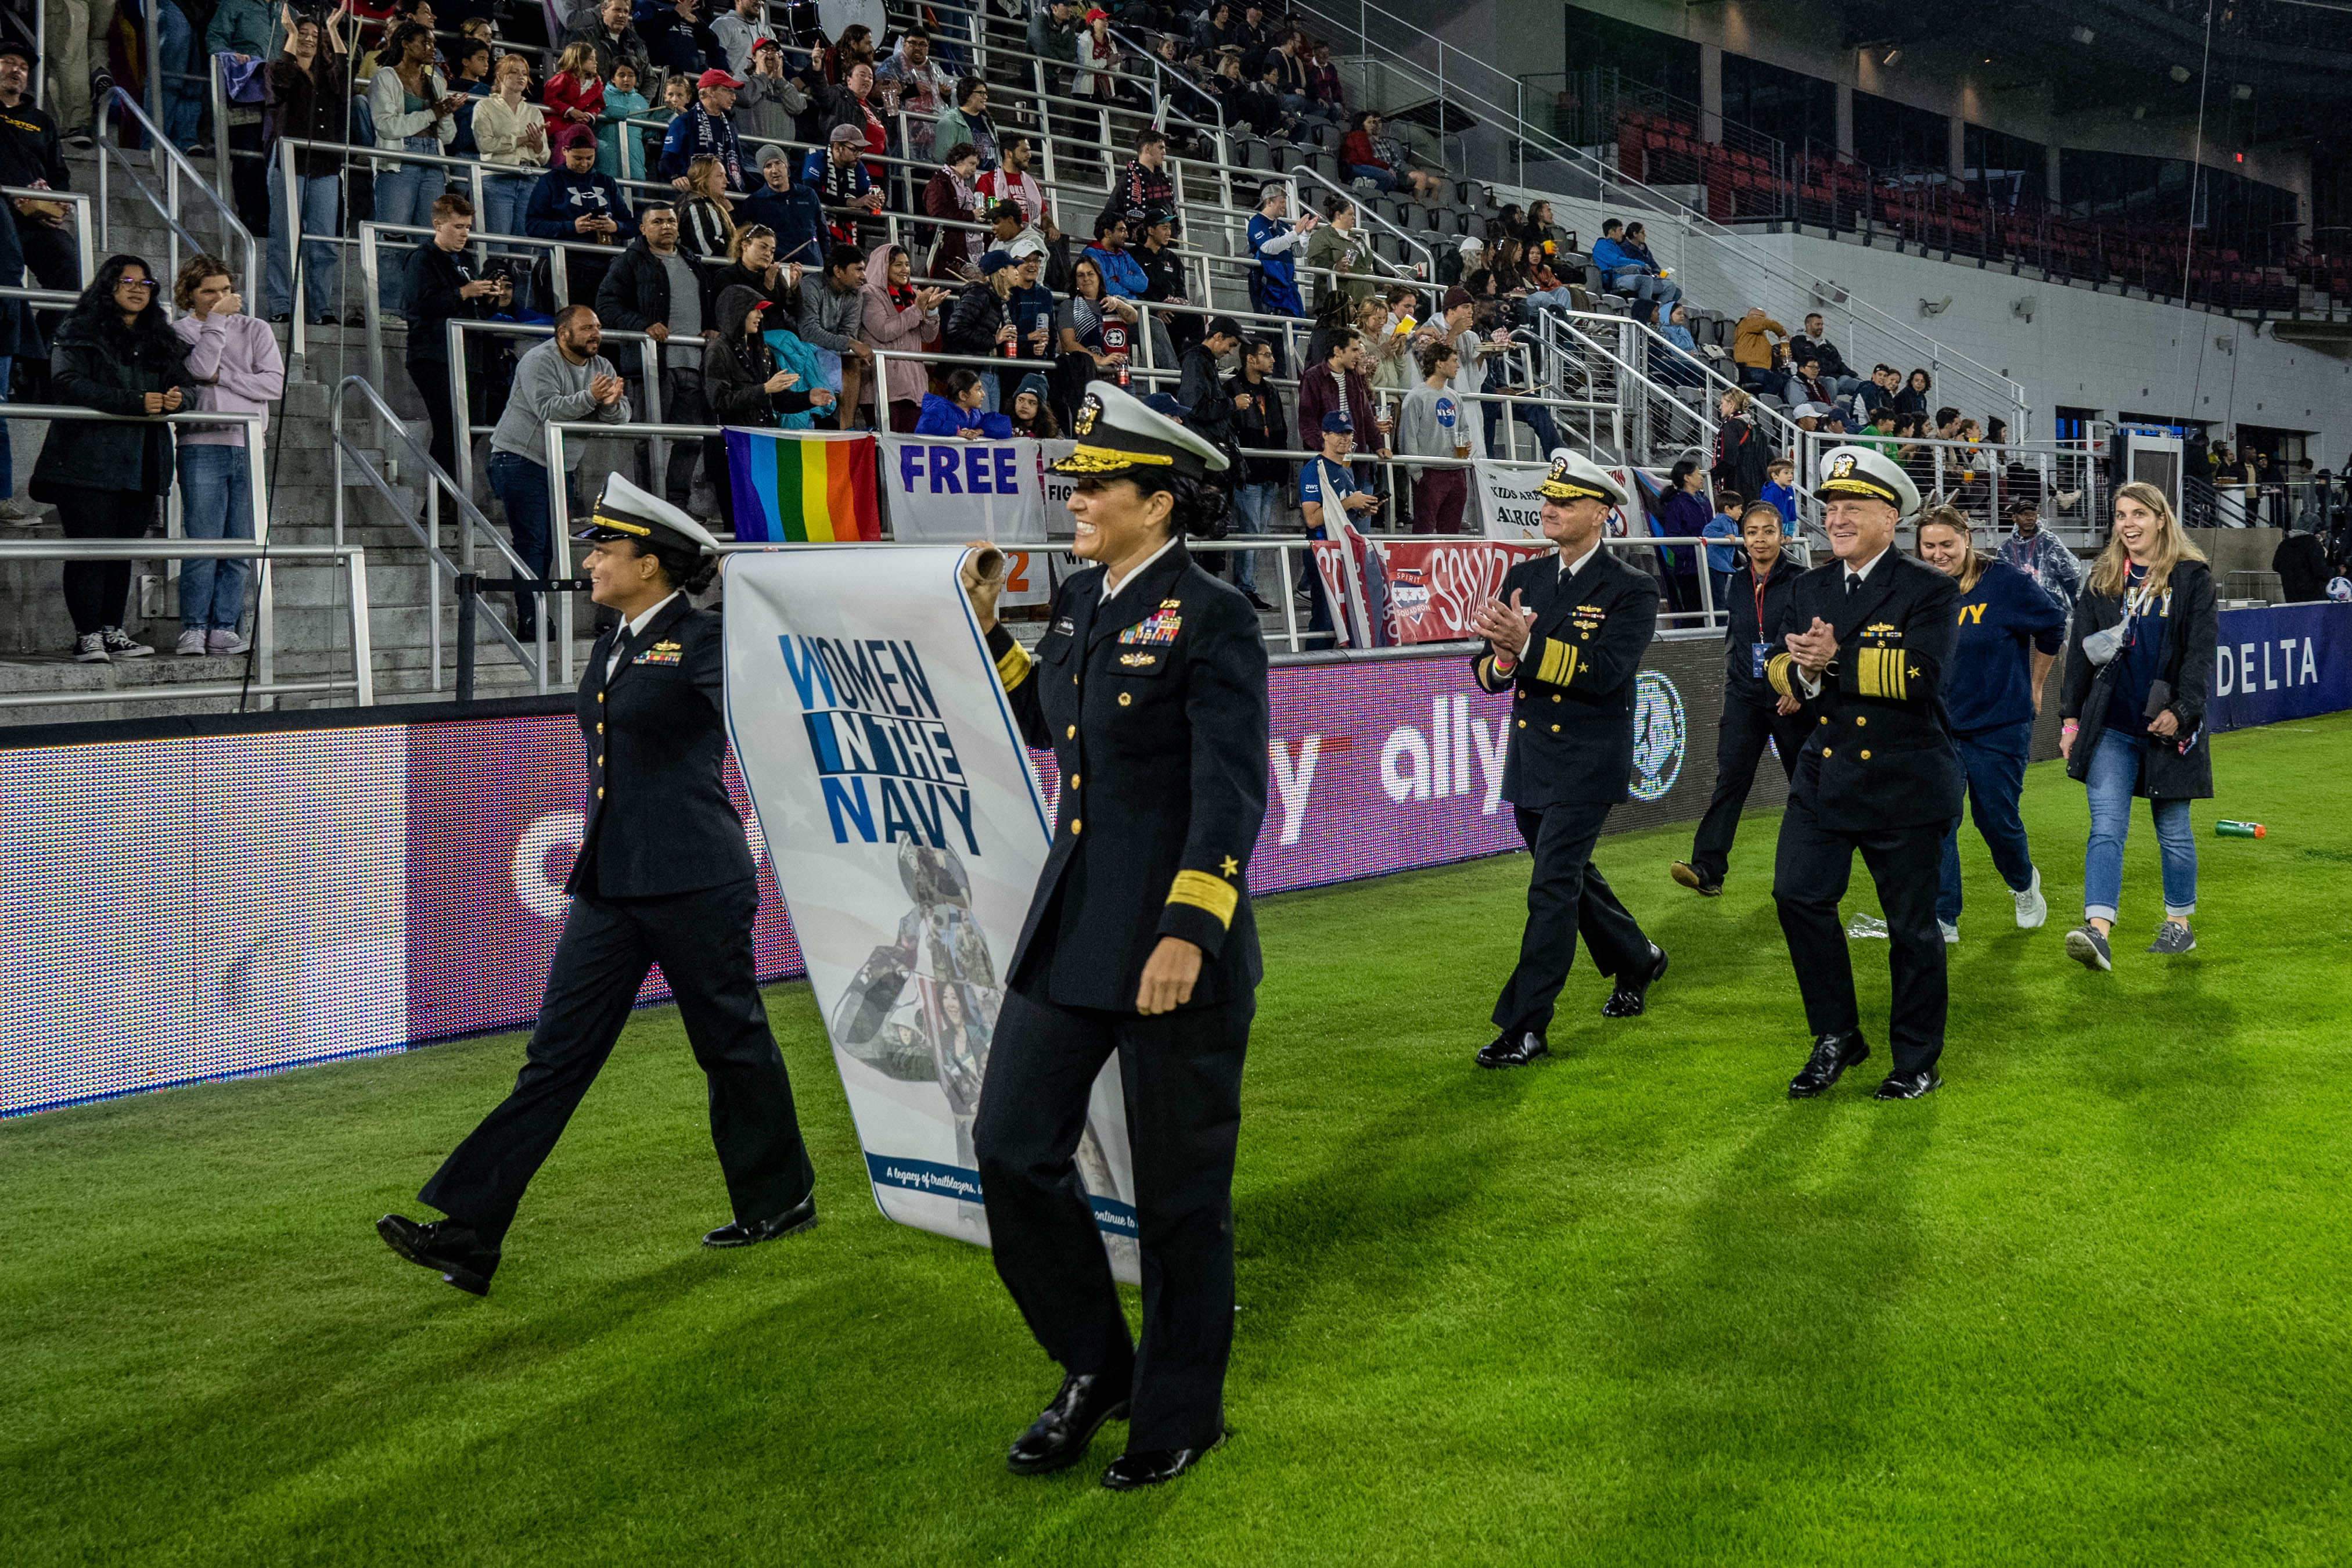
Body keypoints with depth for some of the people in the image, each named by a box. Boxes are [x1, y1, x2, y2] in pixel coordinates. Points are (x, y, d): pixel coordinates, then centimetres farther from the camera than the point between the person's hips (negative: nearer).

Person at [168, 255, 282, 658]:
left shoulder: (255, 330, 14)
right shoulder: (180, 331, 9)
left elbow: (276, 384, 2)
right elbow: (201, 368, -11)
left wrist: (223, 376, -4)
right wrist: (216, 320, -6)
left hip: (249, 447, 2)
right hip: (202, 446, -2)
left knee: (241, 545, 0)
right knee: (203, 542, -8)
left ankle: (224, 628, 4)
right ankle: (193, 628, -3)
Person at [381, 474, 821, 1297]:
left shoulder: (705, 640, -8)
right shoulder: (612, 649, 15)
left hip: (693, 880, -7)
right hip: (610, 883, 8)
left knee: (732, 1042, 7)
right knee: (557, 1052, 3)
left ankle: (780, 1198, 27)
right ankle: (468, 1233, 1)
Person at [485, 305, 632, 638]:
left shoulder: (602, 367, 8)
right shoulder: (539, 361, -12)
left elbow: (621, 417, -2)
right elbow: (547, 410, -26)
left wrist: (612, 404, -25)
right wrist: (590, 397, -36)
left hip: (563, 466, 7)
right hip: (522, 459, -7)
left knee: (551, 547, 5)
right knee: (531, 543, -11)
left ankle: (541, 622, 8)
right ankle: (529, 625, -13)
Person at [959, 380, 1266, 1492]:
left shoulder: (1212, 620, -13)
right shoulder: (1079, 602, 9)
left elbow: (1233, 794, -18)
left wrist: (1188, 934, -27)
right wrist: (990, 628, 13)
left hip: (1175, 942, -7)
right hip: (1070, 928, 7)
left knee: (1178, 1187, 6)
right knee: (1012, 1148, 7)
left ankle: (1181, 1413, 24)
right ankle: (1095, 1367, 27)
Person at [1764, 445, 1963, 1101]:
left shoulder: (1929, 590, -7)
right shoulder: (1810, 589, 10)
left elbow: (1923, 676, -21)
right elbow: (1780, 668, 3)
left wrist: (1836, 659, -24)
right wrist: (1804, 671, -20)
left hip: (1905, 782, -5)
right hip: (1824, 773, 5)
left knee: (1911, 922, 5)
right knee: (1799, 894, -5)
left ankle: (1917, 1060, 20)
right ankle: (1837, 1036, 13)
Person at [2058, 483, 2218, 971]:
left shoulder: (2193, 578, 1)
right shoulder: (2101, 579, 10)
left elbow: (2200, 652, -5)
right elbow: (2080, 650, 11)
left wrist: (2181, 711, -15)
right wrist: (2071, 716, 6)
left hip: (2167, 724, -2)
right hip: (2112, 725, 2)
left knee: (2173, 829, 9)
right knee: (2106, 826, -9)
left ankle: (2179, 921, 25)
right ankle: (2098, 931, -18)